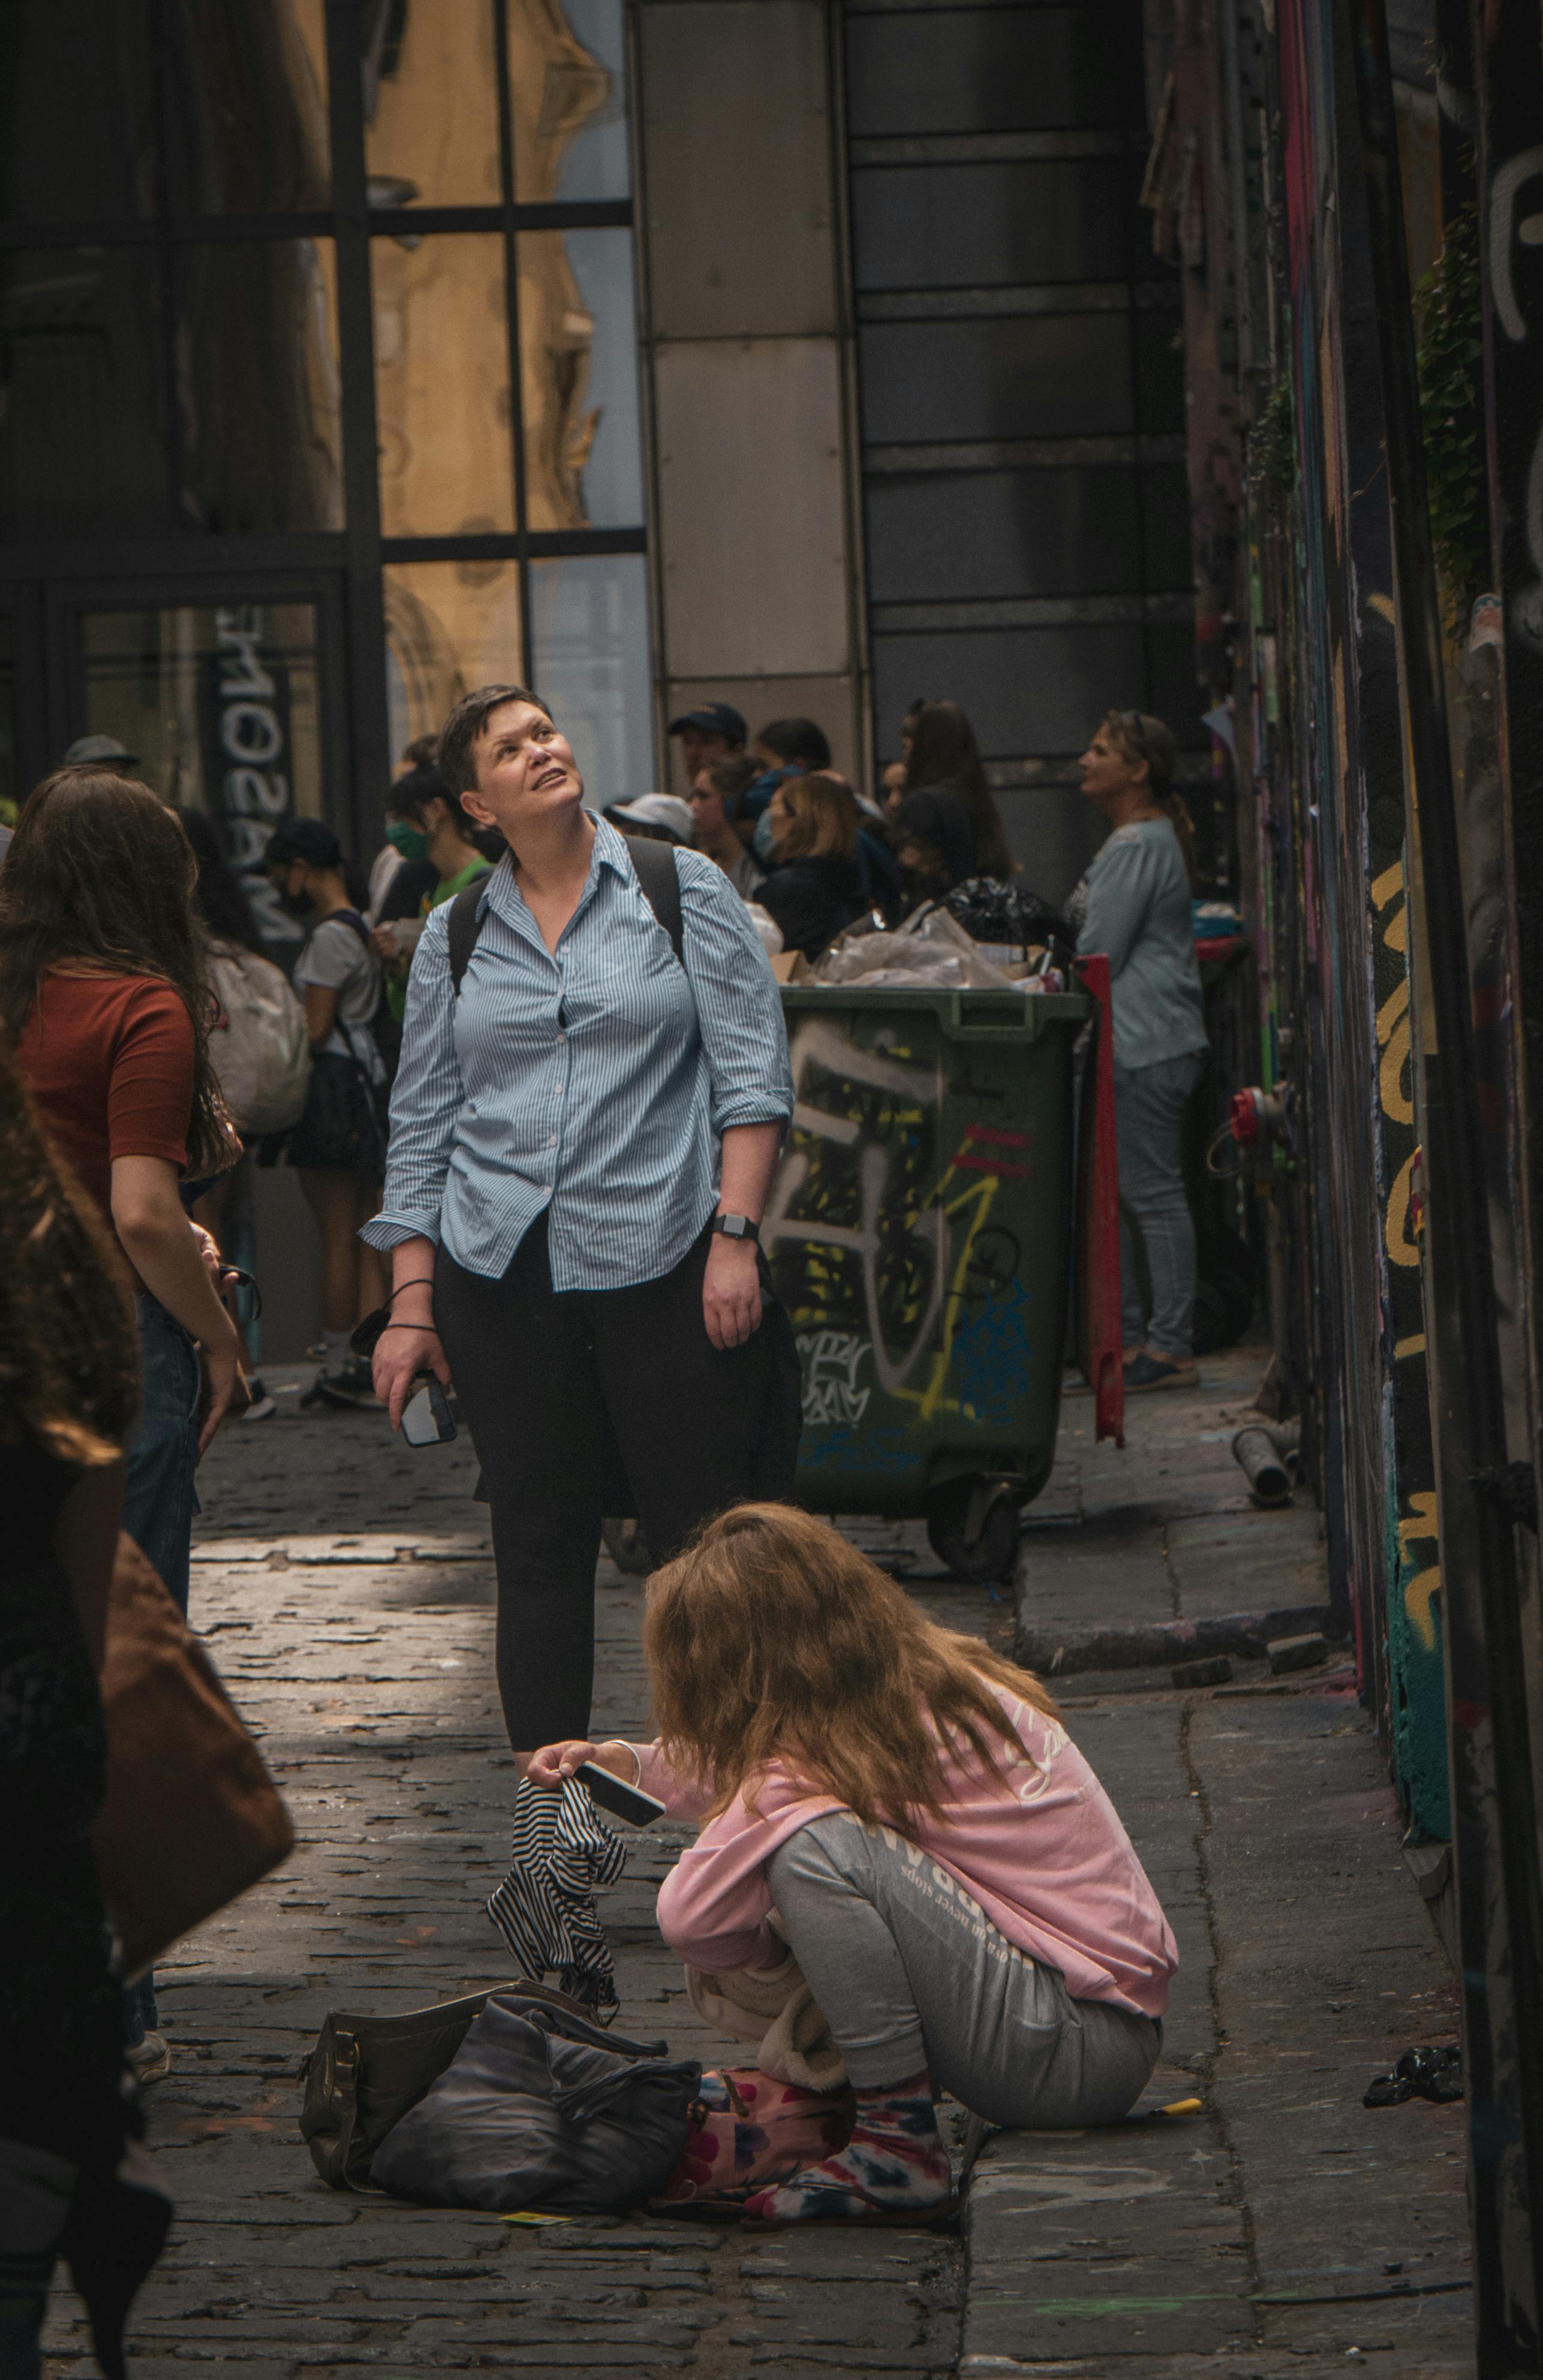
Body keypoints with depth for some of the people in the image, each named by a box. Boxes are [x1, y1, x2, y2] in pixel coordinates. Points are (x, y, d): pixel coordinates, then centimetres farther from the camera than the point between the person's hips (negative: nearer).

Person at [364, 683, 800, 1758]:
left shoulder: (685, 889, 3)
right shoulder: (456, 936, 11)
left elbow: (753, 1073, -1)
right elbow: (422, 1126, 12)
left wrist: (736, 1233, -10)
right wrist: (413, 1299, 6)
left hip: (662, 1258, -2)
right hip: (503, 1273, 2)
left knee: (706, 1540, -3)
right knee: (538, 1542, 5)